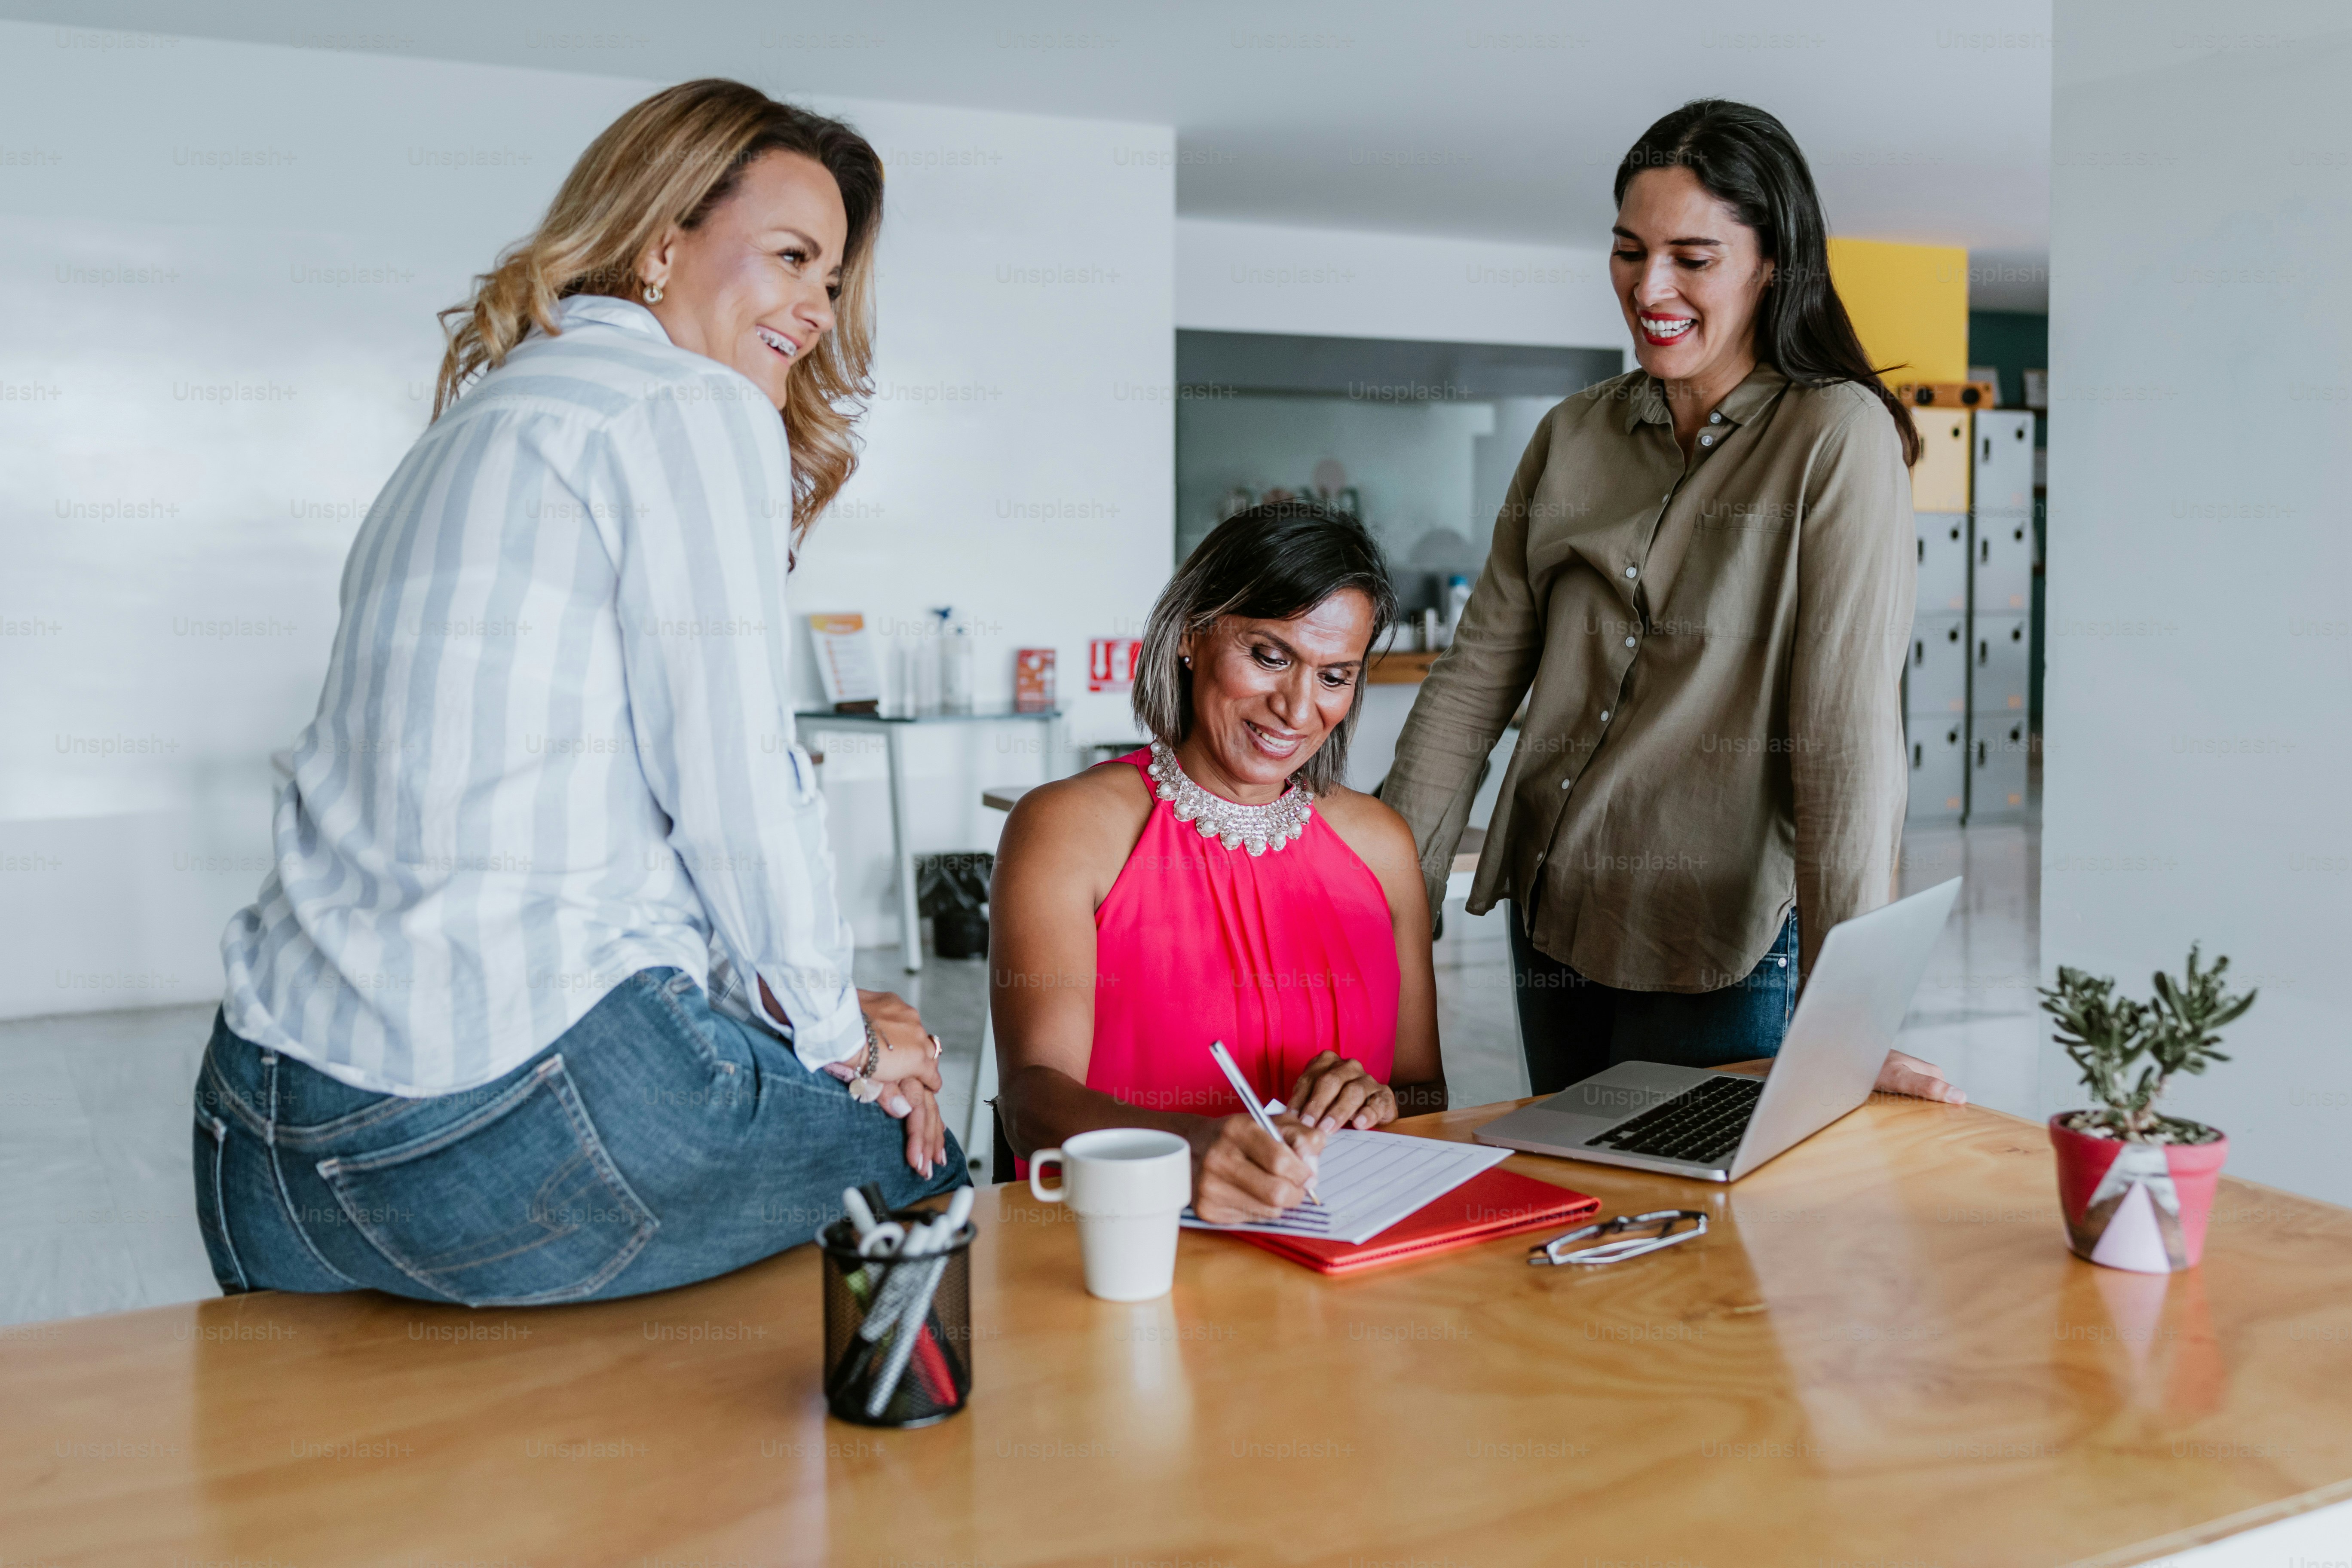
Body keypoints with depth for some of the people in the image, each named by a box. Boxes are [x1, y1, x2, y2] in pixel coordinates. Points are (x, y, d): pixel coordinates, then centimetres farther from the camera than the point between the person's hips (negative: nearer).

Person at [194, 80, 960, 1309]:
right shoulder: (695, 408, -5)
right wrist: (840, 1036, 4)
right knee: (914, 1159, 13)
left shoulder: (478, 420, 21)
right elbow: (734, 788, -13)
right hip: (514, 1114, -9)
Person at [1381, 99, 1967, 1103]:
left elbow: (1847, 728, -18)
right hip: (1549, 921, 6)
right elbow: (1477, 676, 5)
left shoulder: (1837, 438, -10)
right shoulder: (1571, 438, 6)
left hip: (1721, 952, -5)